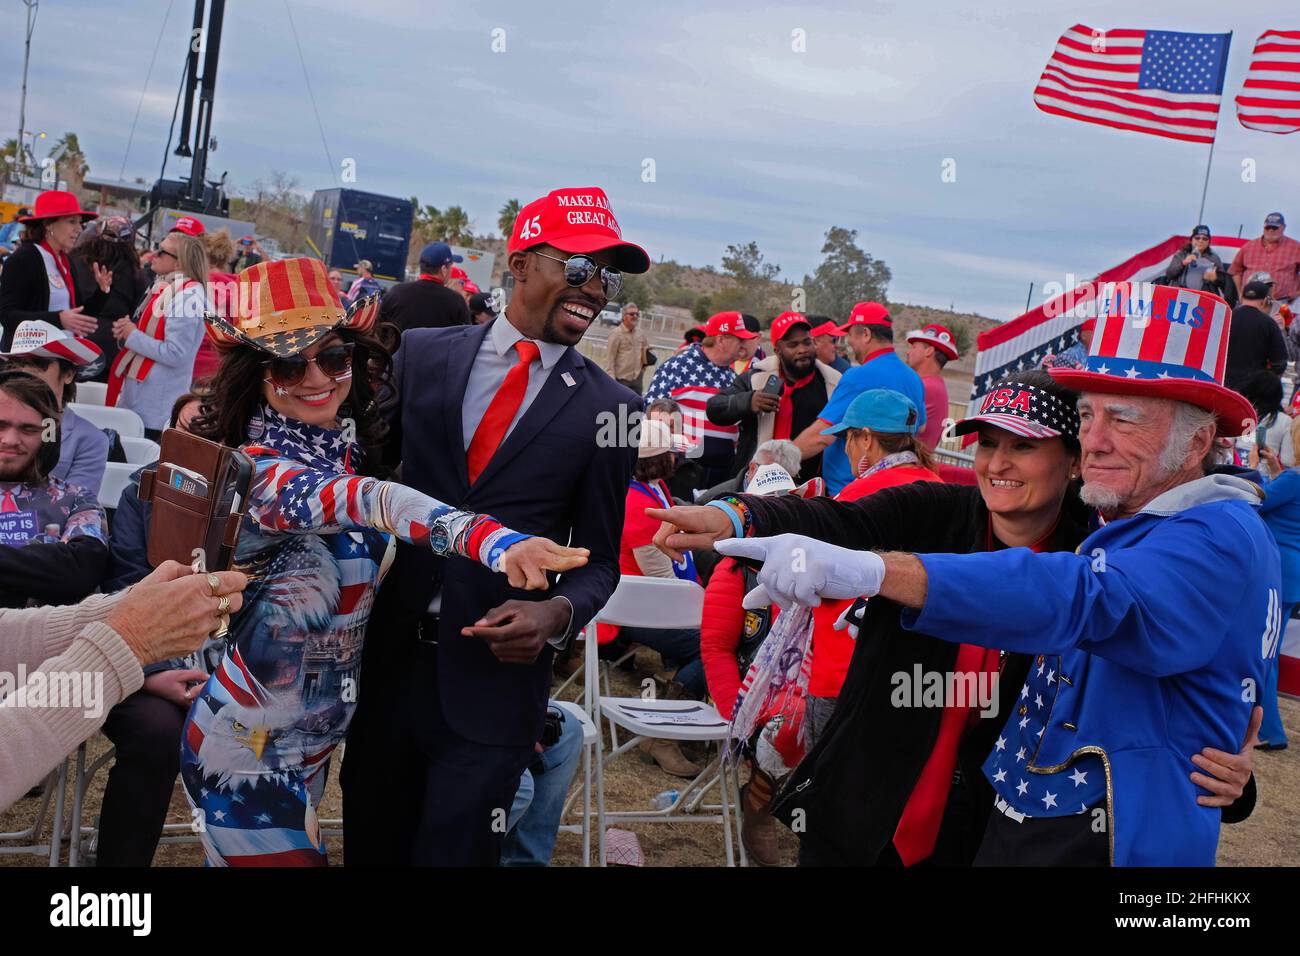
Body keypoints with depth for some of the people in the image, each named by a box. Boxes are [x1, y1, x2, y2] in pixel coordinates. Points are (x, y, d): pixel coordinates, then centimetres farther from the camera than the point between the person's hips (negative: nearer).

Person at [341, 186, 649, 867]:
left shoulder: (610, 409, -2)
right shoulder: (422, 353, 2)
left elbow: (599, 557, 2)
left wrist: (557, 614, -15)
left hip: (495, 677, -2)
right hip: (388, 663, 2)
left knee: (452, 850, 5)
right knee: (370, 848, 17)